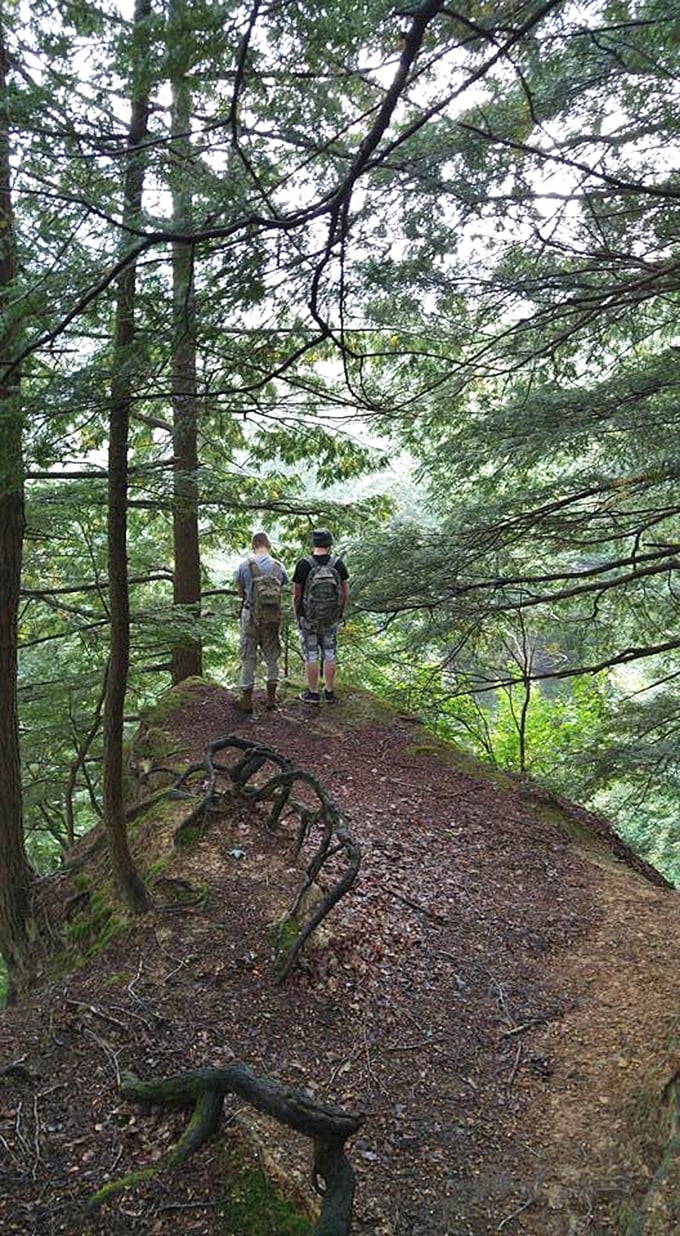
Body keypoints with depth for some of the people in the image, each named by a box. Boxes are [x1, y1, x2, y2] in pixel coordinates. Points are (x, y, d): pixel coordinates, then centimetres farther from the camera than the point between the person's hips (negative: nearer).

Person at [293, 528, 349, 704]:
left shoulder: (303, 565, -17)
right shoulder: (338, 564, -10)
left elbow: (296, 594, -11)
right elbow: (345, 592, -3)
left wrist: (297, 615, 4)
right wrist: (340, 613, 12)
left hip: (308, 619, -2)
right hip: (331, 618, 2)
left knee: (311, 656, 9)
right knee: (329, 655, 14)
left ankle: (313, 694, 17)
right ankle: (330, 692, 22)